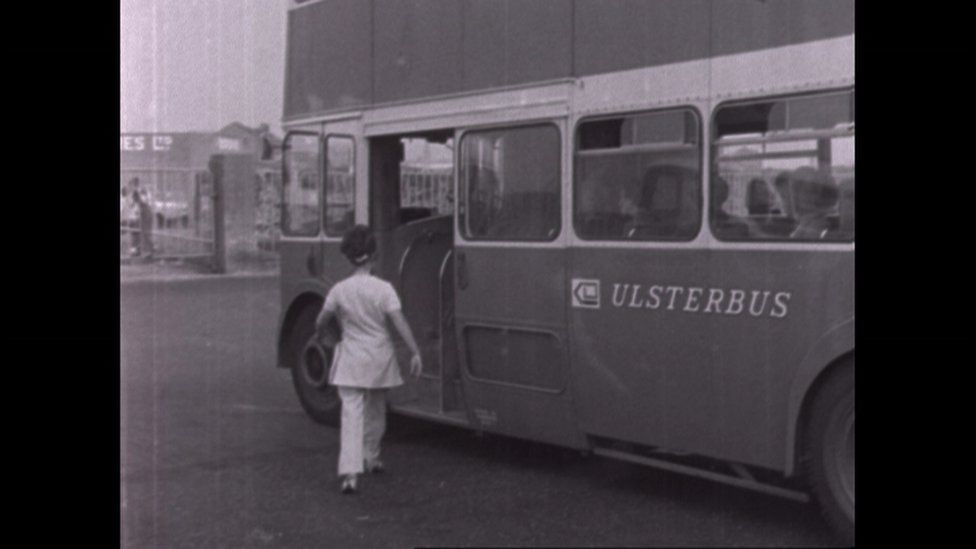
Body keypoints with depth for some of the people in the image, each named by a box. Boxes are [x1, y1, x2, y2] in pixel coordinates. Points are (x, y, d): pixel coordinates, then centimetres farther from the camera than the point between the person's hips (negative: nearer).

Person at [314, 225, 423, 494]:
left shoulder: (339, 290, -6)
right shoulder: (383, 289, -10)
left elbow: (320, 322, 5)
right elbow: (400, 323, -14)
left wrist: (318, 334, 27)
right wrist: (416, 352, -12)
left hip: (351, 359, -1)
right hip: (379, 358, 1)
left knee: (352, 413, -6)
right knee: (375, 411, 21)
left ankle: (350, 471, -20)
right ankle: (371, 459, 37)